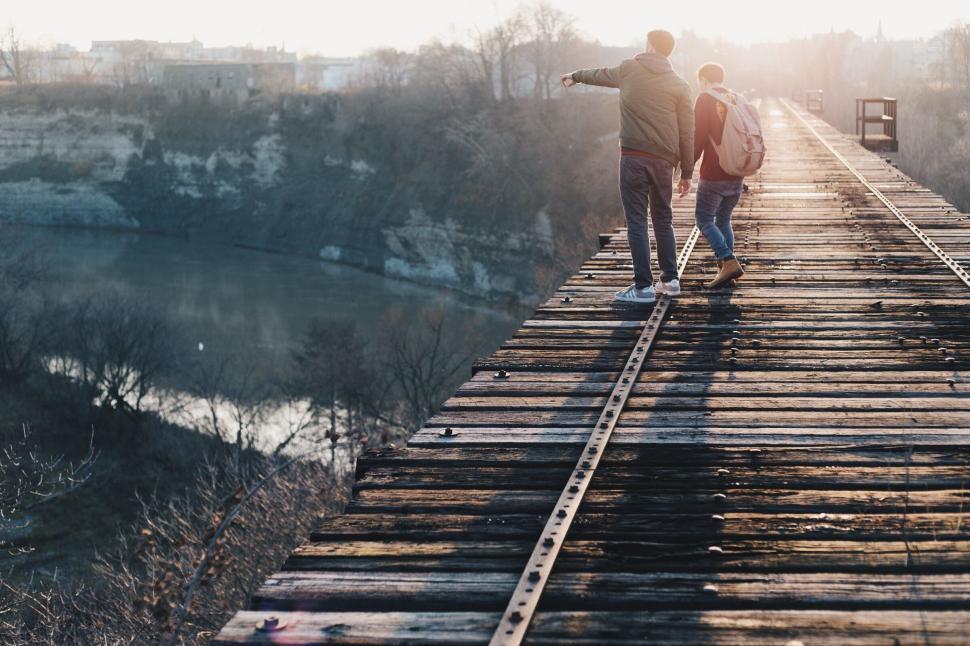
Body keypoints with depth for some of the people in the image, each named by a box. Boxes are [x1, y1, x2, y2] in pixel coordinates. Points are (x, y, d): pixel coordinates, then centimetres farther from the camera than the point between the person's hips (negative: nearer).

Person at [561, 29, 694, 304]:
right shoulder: (680, 86, 6)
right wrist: (686, 172, 11)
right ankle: (670, 279, 18)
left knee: (637, 222, -1)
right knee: (663, 220, 17)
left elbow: (599, 75, 25)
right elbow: (687, 133, 5)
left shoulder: (629, 70, 4)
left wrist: (575, 76, 46)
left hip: (633, 158, -3)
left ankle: (643, 286, -5)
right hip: (663, 161, 3)